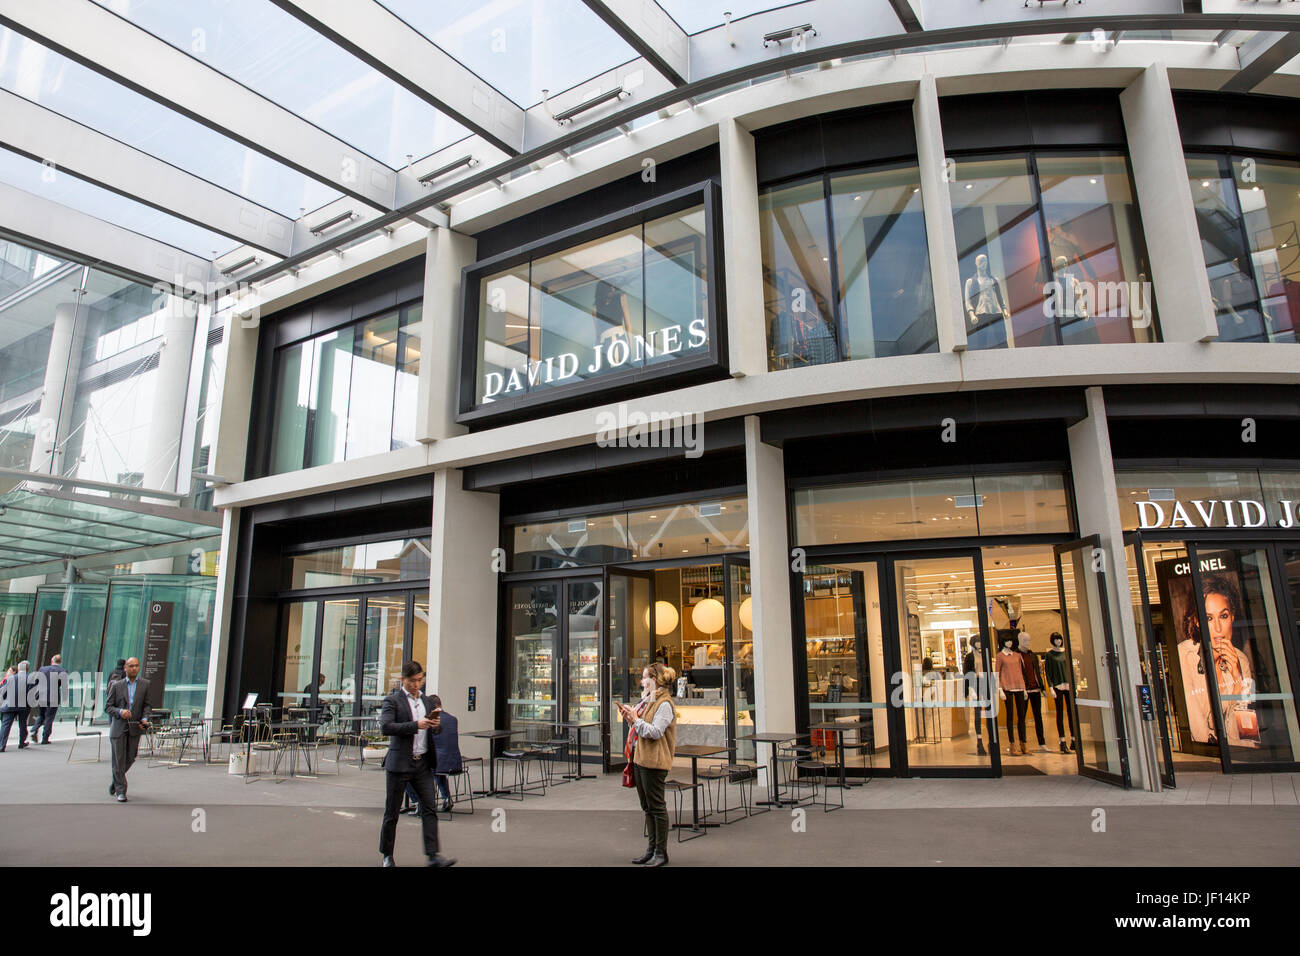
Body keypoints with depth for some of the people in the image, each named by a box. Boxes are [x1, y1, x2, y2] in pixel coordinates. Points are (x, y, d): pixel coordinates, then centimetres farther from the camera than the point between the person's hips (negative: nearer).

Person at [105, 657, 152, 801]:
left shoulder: (145, 684, 5)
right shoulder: (117, 685, 3)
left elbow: (148, 704, 6)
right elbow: (107, 707, 3)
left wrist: (144, 719, -11)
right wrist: (120, 712, -16)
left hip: (135, 728, 1)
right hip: (118, 727, -1)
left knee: (130, 759, 7)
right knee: (119, 760, -1)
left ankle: (115, 782, 33)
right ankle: (120, 791, 8)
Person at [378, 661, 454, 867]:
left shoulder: (427, 701, 13)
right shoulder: (393, 700, -5)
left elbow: (436, 730, 21)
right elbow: (385, 726, -20)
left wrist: (436, 724, -4)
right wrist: (416, 725, -25)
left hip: (423, 763, 5)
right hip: (399, 763, -5)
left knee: (430, 808, -3)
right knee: (392, 812, 7)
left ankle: (433, 855, -2)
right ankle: (386, 855, 23)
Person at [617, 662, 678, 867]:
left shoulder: (664, 704, -14)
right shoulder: (646, 701, 16)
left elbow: (655, 732, -22)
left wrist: (636, 719, -17)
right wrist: (630, 719, 6)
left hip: (654, 761, -9)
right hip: (640, 758, 9)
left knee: (656, 806, -1)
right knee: (647, 807, 14)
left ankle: (661, 852, 9)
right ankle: (652, 848, 24)